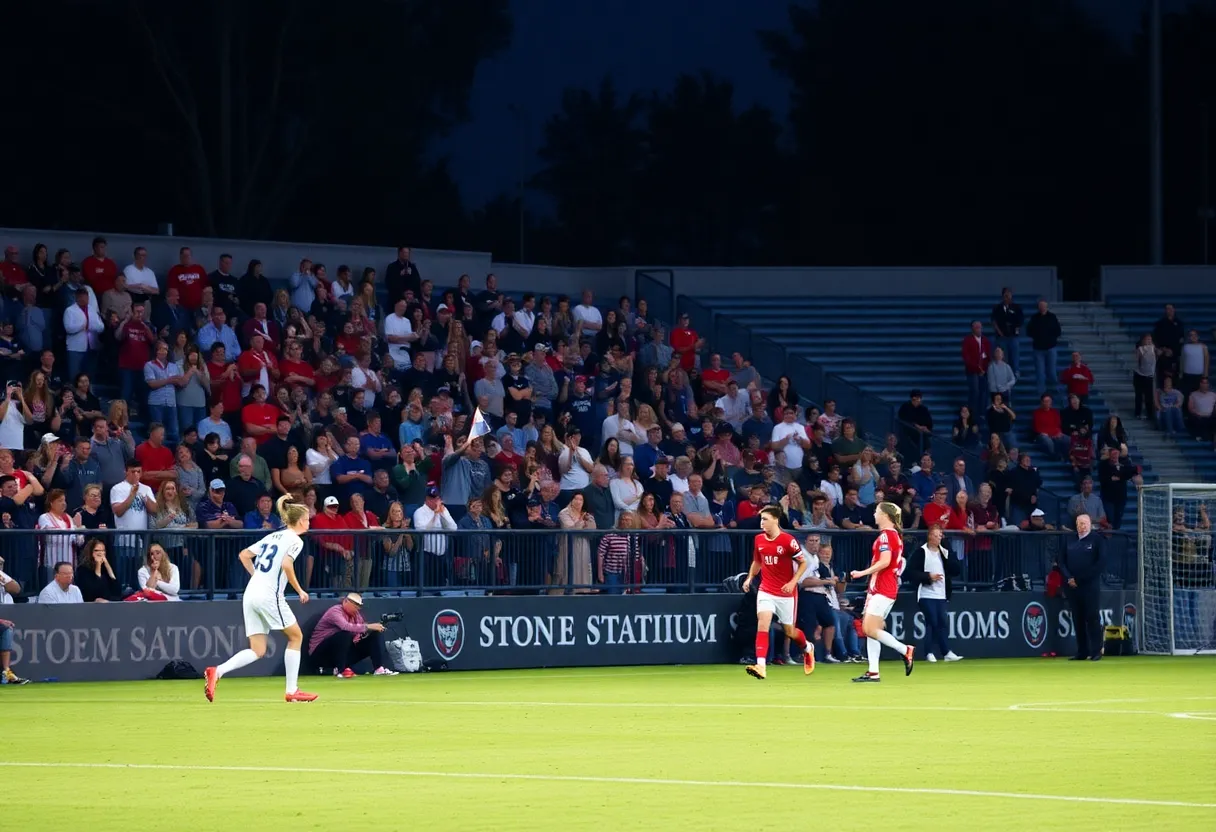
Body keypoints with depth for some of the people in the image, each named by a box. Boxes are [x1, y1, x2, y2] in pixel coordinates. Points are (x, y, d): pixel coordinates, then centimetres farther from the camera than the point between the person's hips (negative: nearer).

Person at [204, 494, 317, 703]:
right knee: (296, 637, 11)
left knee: (257, 651, 6)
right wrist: (300, 590, -10)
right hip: (269, 596, -7)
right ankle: (292, 691, 11)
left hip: (251, 594, 7)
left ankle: (217, 672, -15)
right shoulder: (295, 540, -3)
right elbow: (286, 565, -20)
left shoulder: (273, 536, 20)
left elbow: (244, 555, 20)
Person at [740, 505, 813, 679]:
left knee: (790, 631, 10)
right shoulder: (759, 539, 2)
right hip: (766, 591, 3)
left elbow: (803, 563, -5)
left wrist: (793, 582, -17)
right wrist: (749, 578, 5)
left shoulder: (788, 540, -14)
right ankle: (760, 666, -27)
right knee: (762, 623, -19)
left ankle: (807, 649, 45)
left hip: (786, 593, -3)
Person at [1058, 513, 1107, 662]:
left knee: (1092, 618, -7)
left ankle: (1096, 651, -5)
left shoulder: (1097, 540, 1)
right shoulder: (1070, 542, 16)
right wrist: (1068, 578, -5)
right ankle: (1082, 652, 8)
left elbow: (1100, 562, -8)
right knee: (1078, 620, 5)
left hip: (1090, 586, -5)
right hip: (1072, 586, 5)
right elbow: (1062, 562, 14)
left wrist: (1081, 579, -12)